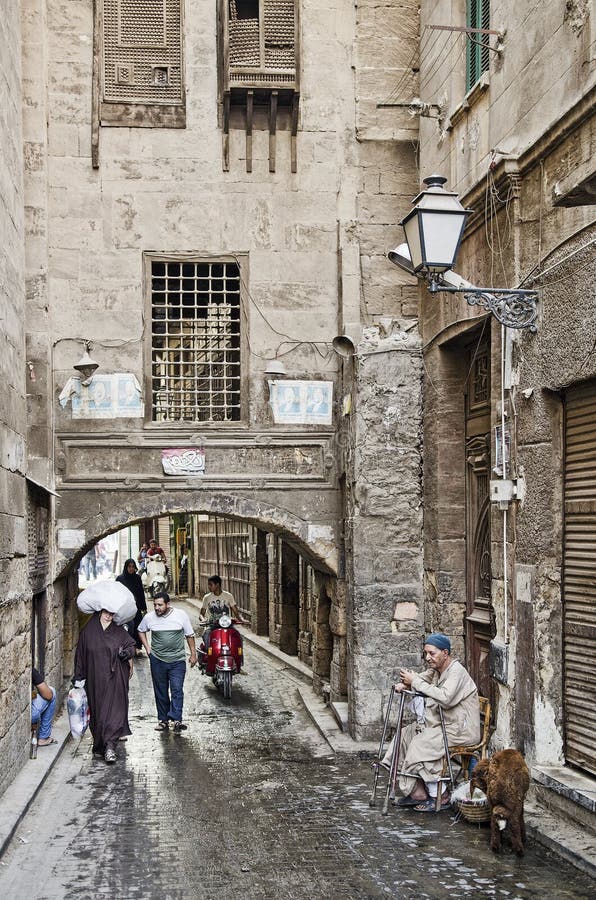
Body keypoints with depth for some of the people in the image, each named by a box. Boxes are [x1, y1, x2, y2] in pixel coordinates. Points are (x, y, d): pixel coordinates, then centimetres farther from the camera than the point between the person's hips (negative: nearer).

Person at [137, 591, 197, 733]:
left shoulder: (181, 615, -5)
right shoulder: (149, 617, -1)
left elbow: (189, 635, 5)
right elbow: (141, 631, 19)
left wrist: (193, 654, 5)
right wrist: (147, 647, 8)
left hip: (177, 660, -2)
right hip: (157, 659, 2)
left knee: (177, 690, -12)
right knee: (161, 692, 9)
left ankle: (176, 719, -17)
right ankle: (163, 719, 18)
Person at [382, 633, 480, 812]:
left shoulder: (456, 671, -18)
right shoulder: (435, 670, 11)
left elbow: (445, 698, -33)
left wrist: (415, 682, -27)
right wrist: (405, 684, -6)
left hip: (461, 729, -10)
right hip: (441, 724, 10)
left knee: (421, 744, -24)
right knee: (405, 735, 0)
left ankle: (439, 796, -11)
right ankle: (417, 792, 1)